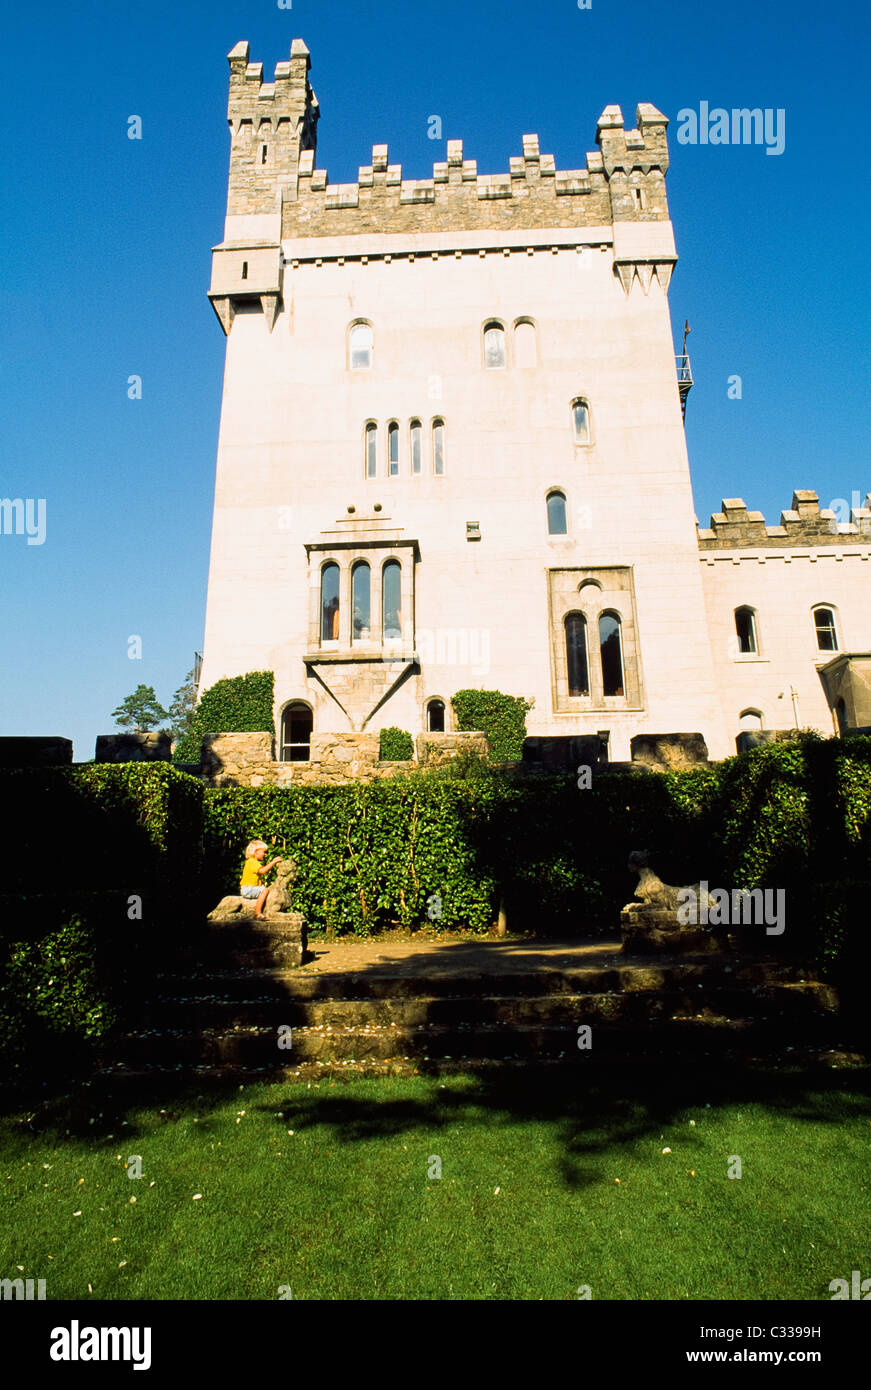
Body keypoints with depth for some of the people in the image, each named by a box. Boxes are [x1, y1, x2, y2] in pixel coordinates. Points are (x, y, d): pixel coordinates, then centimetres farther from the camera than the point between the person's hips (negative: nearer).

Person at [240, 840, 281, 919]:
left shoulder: (256, 862, 19)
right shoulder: (251, 862, -15)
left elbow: (265, 872, 26)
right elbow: (262, 871, -30)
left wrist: (272, 864, 14)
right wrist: (273, 862, -27)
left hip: (253, 888, 10)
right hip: (247, 889, -10)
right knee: (265, 890, -23)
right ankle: (258, 913, -25)